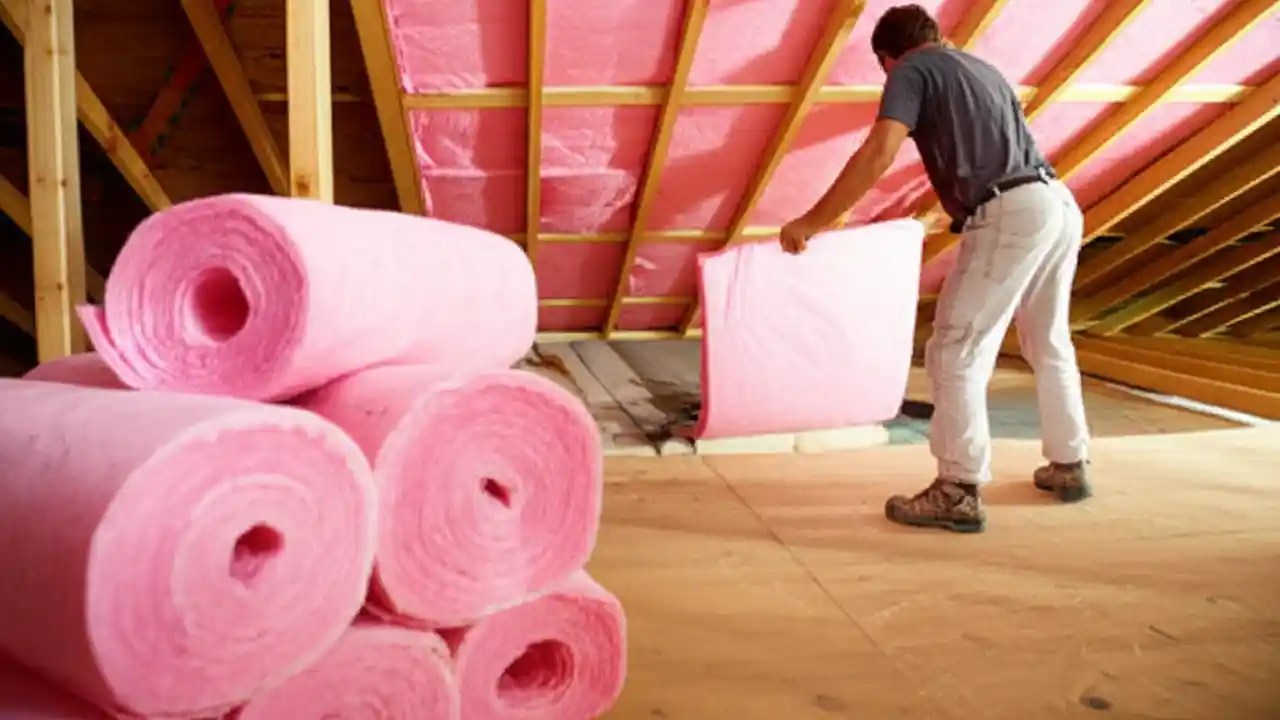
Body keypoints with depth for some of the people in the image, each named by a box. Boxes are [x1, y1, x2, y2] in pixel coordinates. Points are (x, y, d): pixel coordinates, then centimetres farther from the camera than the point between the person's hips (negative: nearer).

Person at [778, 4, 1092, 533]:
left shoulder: (912, 70, 4)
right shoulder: (982, 68, 27)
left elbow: (878, 154, -13)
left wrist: (812, 221, -12)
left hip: (1011, 216, -9)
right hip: (1059, 204, 9)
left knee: (956, 354, -3)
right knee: (1050, 345, 22)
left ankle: (959, 492, -1)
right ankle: (1069, 465, 34)